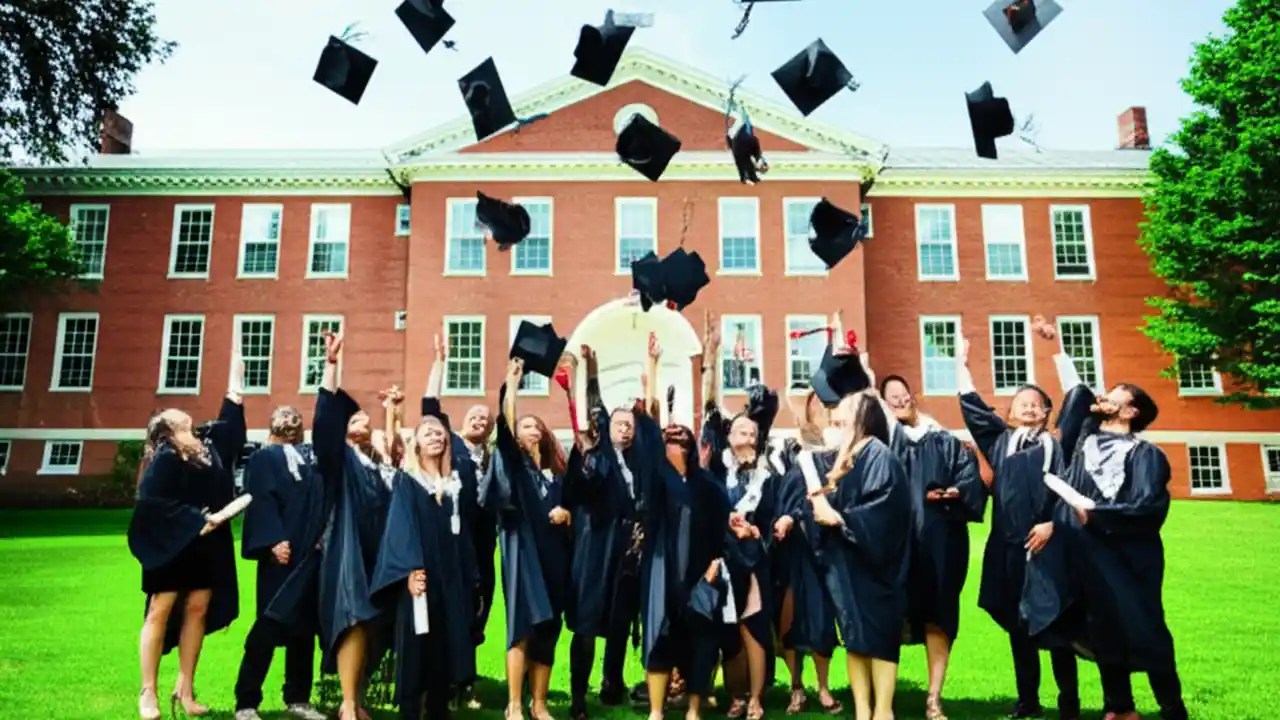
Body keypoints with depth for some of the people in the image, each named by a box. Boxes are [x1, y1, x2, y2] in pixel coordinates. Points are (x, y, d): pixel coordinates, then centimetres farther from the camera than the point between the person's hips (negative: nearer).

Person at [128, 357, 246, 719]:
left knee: (197, 610, 5)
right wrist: (197, 520, -19)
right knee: (161, 612, -1)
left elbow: (229, 421, 26)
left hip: (206, 546, 6)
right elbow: (154, 502, -16)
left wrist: (236, 379, 29)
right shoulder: (164, 457, -8)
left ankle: (185, 689, 11)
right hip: (172, 544, -6)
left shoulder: (208, 446, 13)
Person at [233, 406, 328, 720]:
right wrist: (273, 540, -20)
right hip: (281, 551, -5)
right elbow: (261, 501, -8)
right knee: (270, 625, -5)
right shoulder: (264, 458, 4)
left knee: (305, 625, 9)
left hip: (311, 552, 5)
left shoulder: (312, 457, 18)